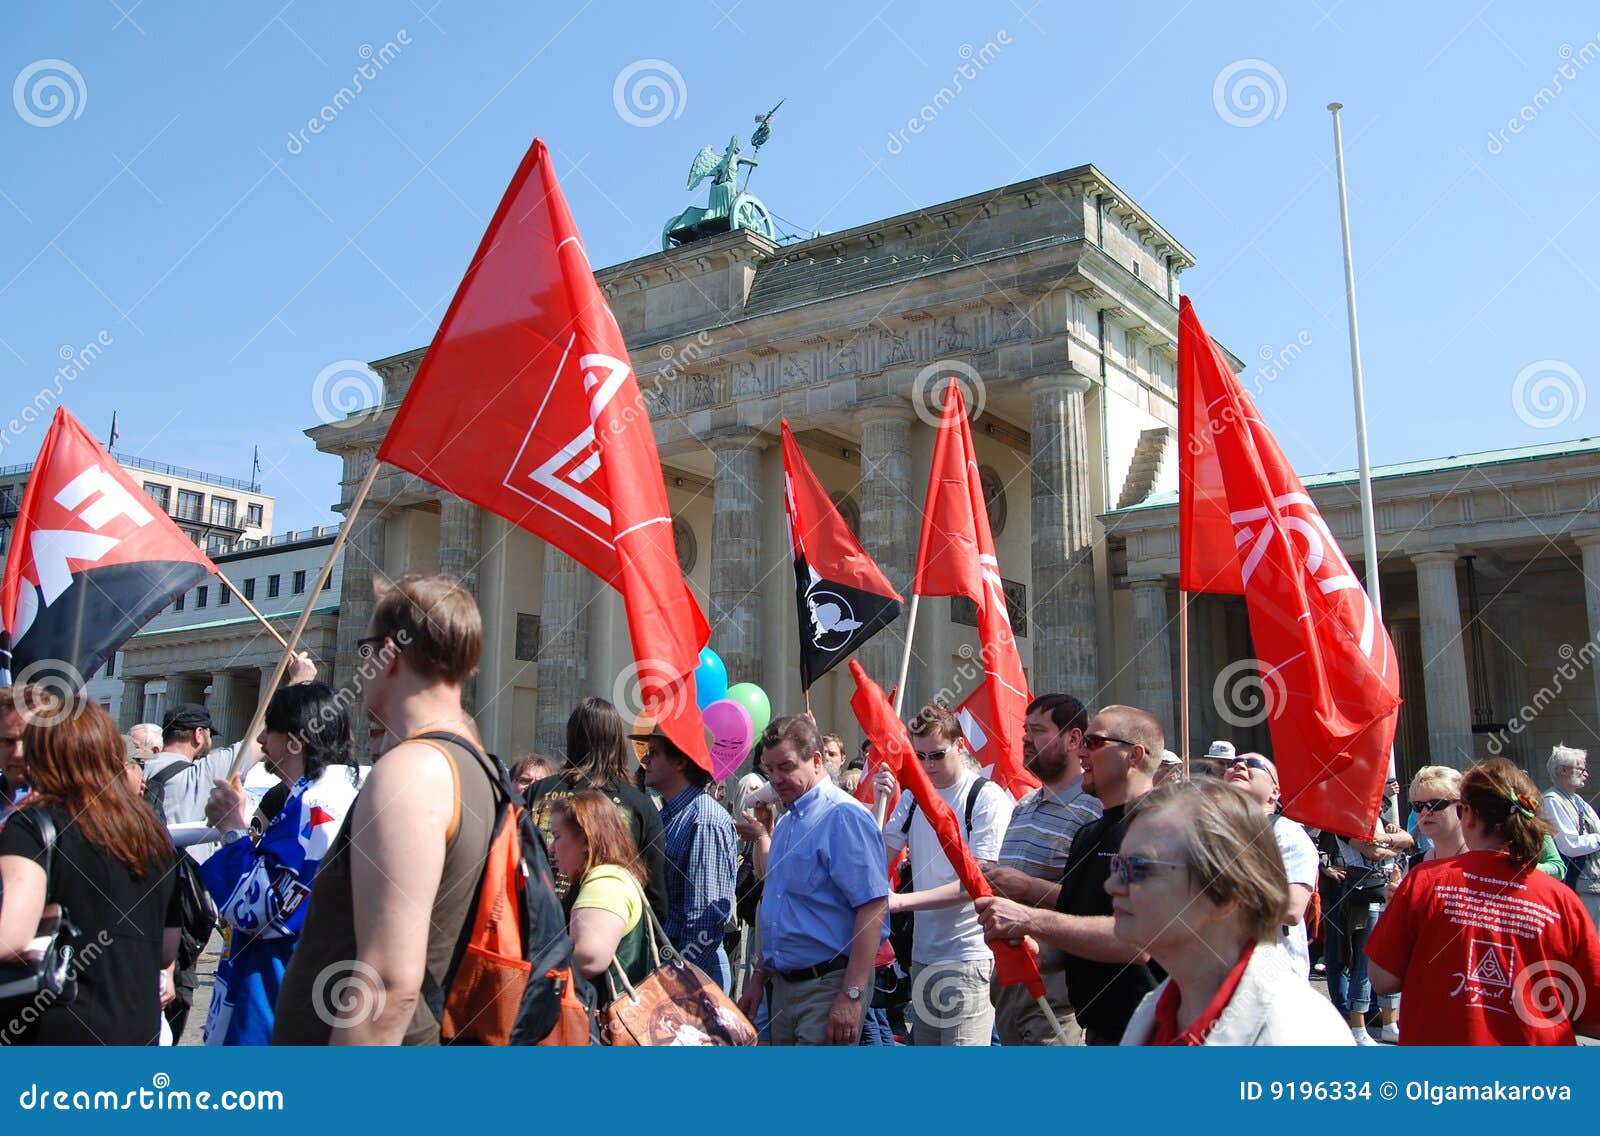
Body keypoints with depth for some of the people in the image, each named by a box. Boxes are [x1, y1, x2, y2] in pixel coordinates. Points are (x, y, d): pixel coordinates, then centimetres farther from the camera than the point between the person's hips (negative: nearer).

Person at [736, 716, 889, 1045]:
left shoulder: (844, 816, -15)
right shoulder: (785, 823, 13)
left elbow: (873, 907, -22)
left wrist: (852, 995, -24)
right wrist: (759, 979, 21)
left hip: (829, 986, -8)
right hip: (783, 986, 9)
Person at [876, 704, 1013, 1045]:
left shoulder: (988, 797, -10)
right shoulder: (912, 795, 9)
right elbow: (880, 859, 7)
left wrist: (902, 901, -19)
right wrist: (881, 803, -7)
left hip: (969, 956, -6)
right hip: (923, 953, 6)